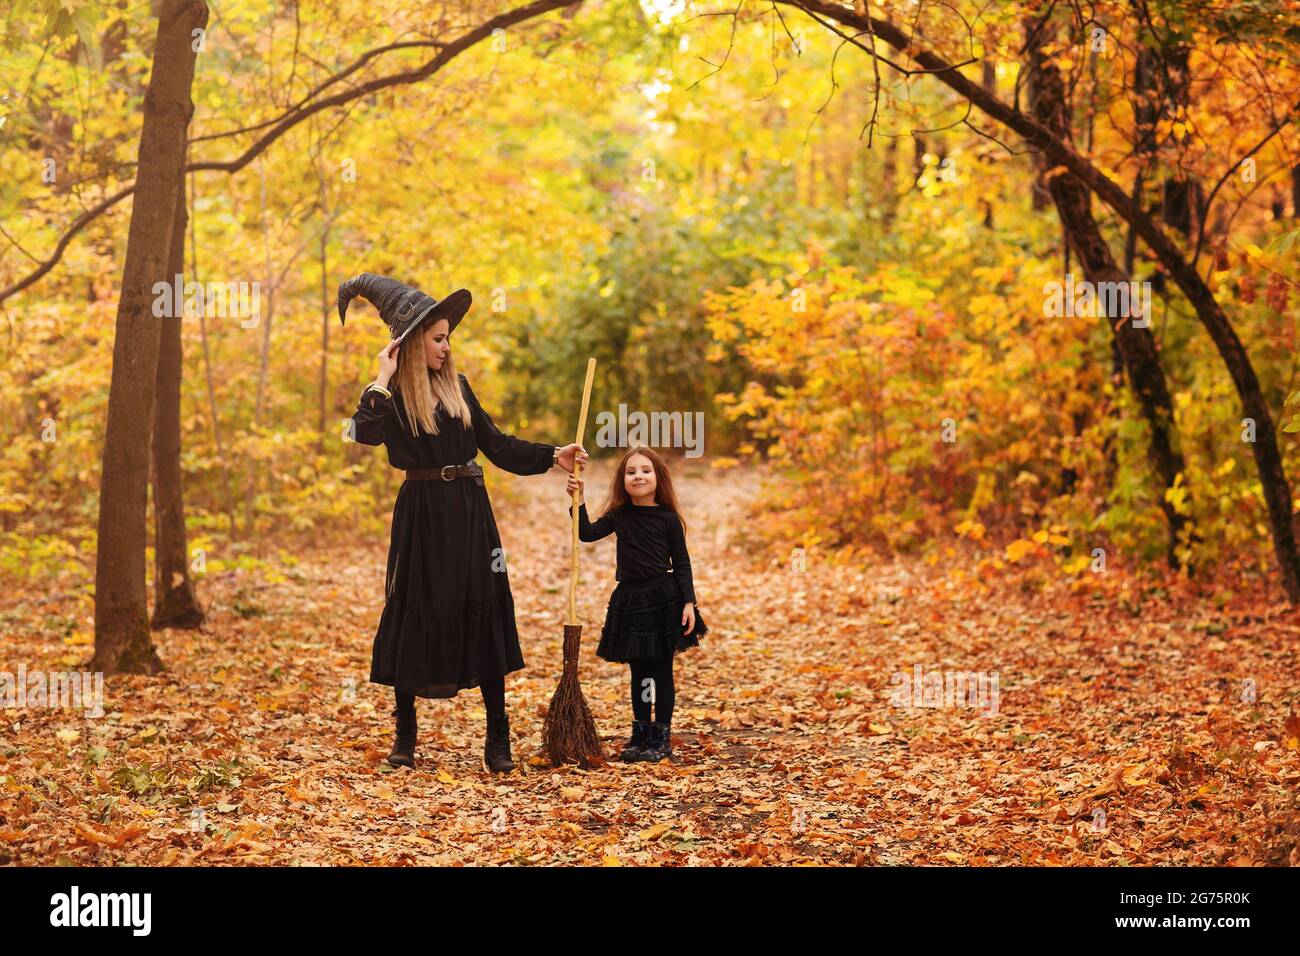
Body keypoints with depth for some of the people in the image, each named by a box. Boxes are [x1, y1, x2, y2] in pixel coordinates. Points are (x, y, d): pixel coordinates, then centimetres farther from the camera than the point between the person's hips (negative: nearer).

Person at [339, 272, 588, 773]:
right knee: (414, 614, 3)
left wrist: (552, 455, 7)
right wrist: (383, 379, -19)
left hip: (470, 512, 4)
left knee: (485, 614, 1)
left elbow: (496, 444, 13)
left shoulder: (456, 386, 10)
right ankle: (404, 734, 17)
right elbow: (365, 432, -27)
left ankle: (497, 738, 6)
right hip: (421, 516, -4)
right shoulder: (391, 395, -5)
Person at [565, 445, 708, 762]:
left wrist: (688, 602, -10)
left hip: (662, 599, -4)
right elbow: (587, 533, -3)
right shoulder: (619, 516, 6)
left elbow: (681, 564, -4)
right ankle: (641, 736, 21)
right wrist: (578, 501, -12)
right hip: (629, 600, 4)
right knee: (638, 671, 12)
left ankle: (662, 739, 8)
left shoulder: (668, 519, -5)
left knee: (661, 671, 2)